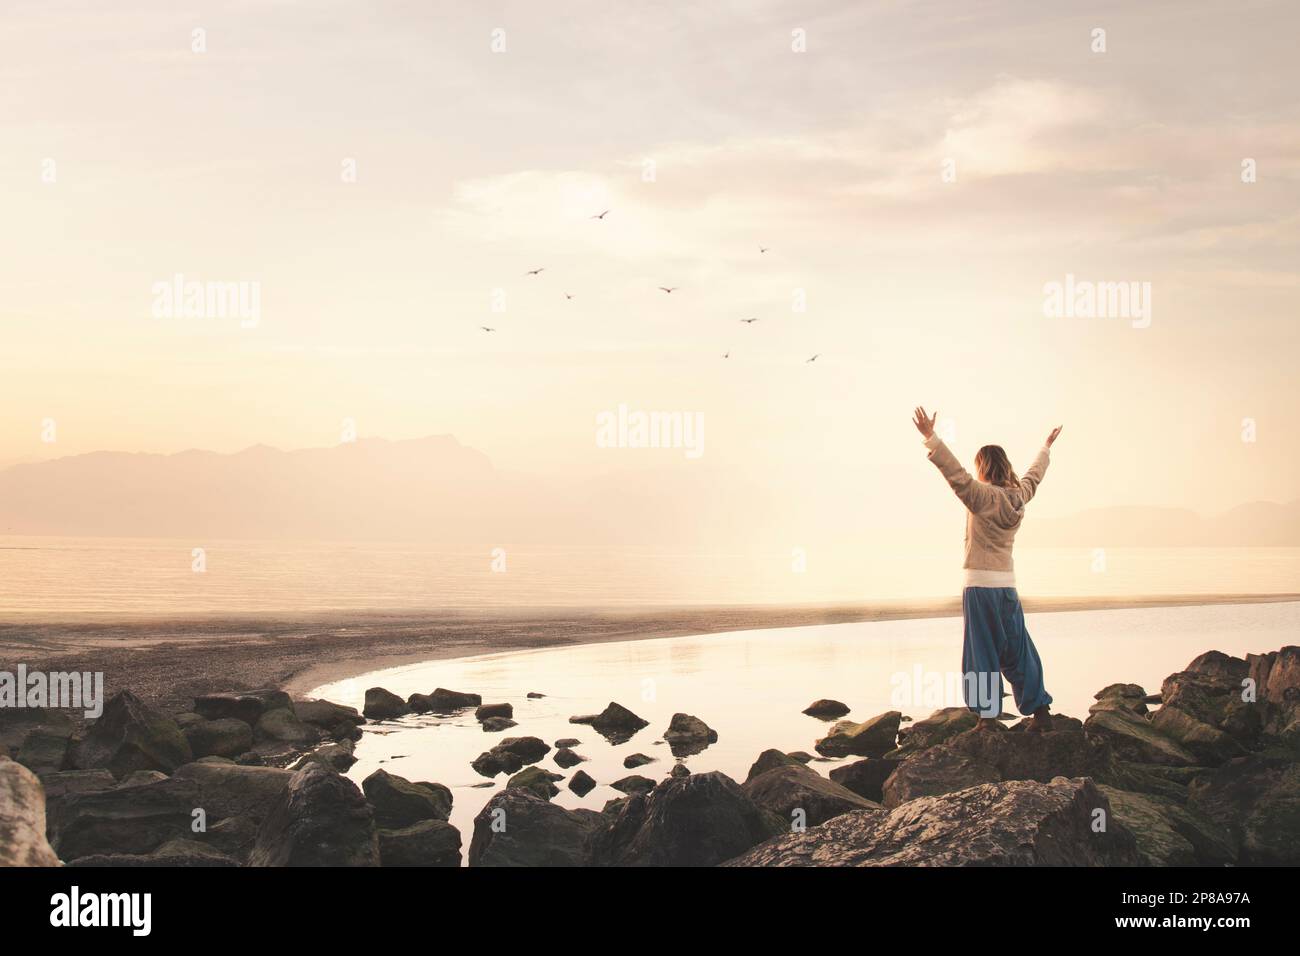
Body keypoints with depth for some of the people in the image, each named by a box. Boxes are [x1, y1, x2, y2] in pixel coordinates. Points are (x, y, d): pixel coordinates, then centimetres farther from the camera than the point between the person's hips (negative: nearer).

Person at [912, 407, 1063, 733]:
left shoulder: (982, 497, -13)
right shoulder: (1019, 495, 7)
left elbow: (955, 473, -25)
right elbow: (1034, 475, 26)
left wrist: (930, 438, -27)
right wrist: (1046, 448, 44)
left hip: (980, 584, -6)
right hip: (1008, 584, 6)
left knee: (983, 652, -2)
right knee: (1018, 651, 12)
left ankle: (988, 715, -3)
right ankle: (1040, 709, 12)